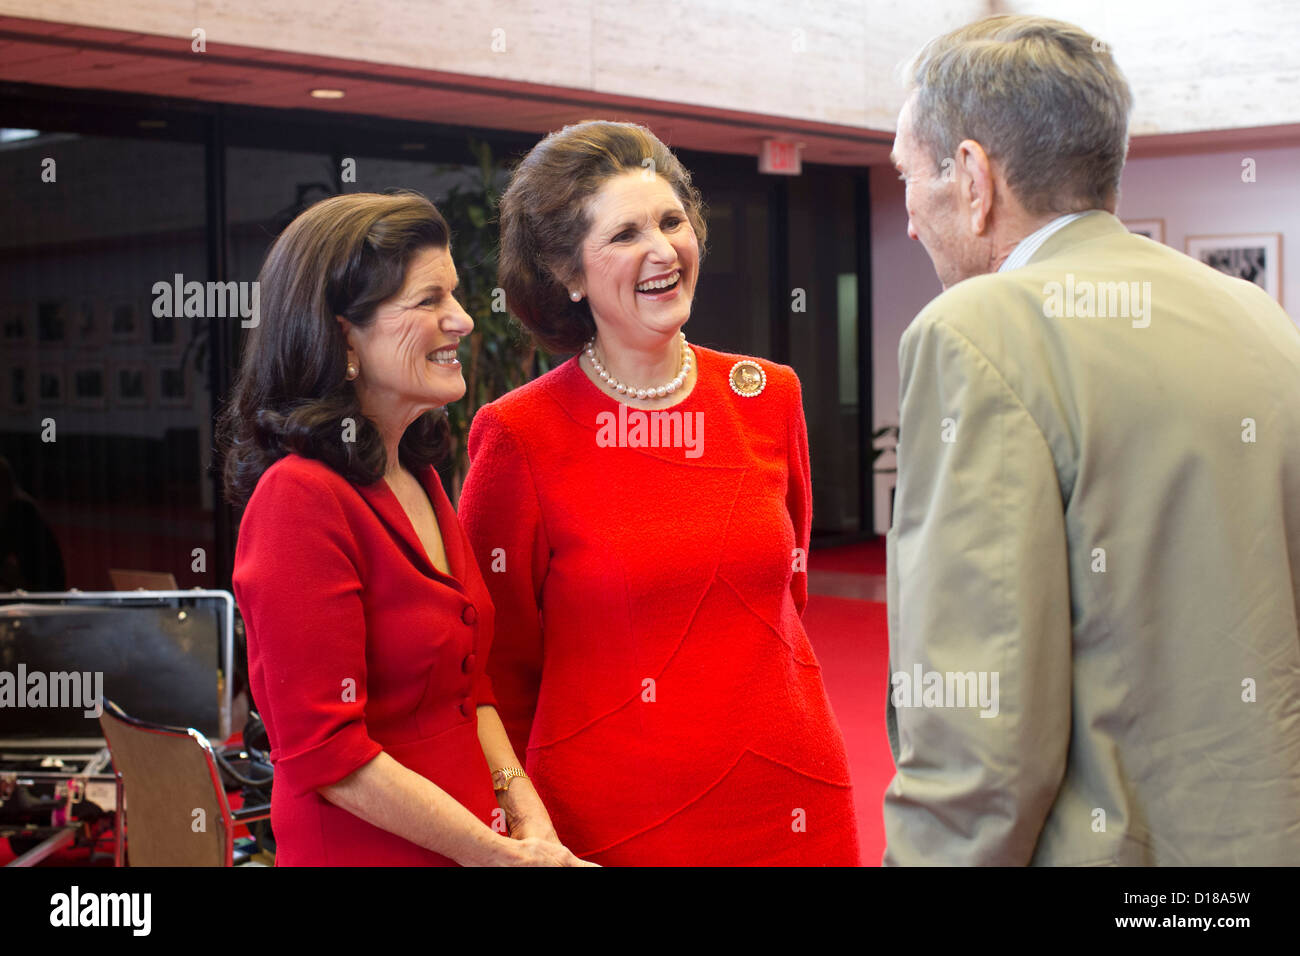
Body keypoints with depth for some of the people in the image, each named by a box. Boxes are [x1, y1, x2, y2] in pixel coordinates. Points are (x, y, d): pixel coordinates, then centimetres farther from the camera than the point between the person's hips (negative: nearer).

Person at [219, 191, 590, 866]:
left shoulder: (418, 481, 7)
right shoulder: (301, 500, -20)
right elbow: (326, 752, -22)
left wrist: (522, 808, -3)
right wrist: (500, 854, -19)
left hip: (470, 841, 8)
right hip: (363, 852, -8)